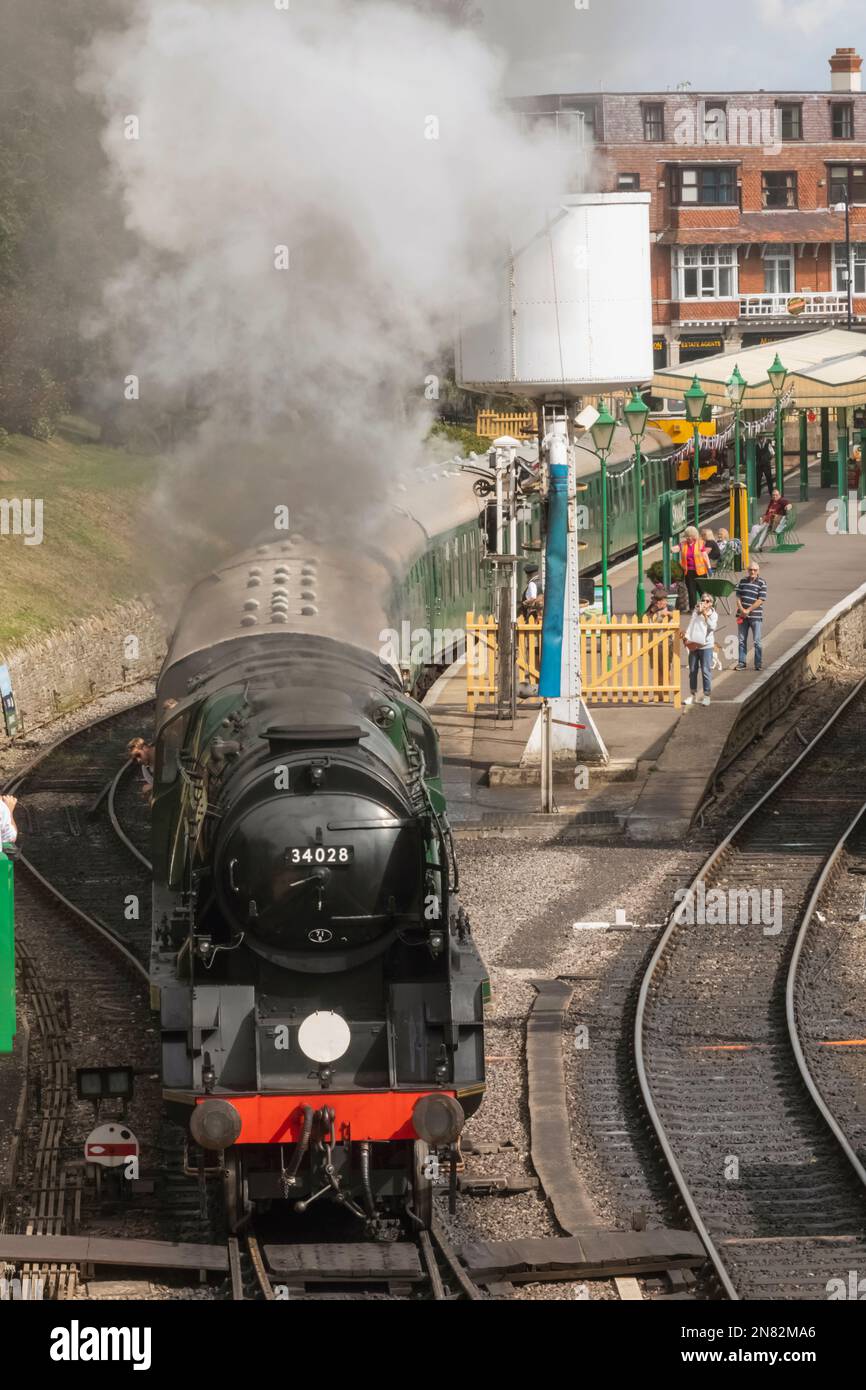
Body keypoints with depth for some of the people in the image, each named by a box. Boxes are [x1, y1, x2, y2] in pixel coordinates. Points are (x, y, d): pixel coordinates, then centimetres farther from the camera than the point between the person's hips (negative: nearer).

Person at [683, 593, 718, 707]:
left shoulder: (713, 614, 1)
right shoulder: (696, 611, 11)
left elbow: (712, 627, -15)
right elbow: (690, 625, 10)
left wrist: (705, 615, -18)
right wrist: (686, 637, -3)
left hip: (705, 646, -4)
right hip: (693, 645, 4)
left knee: (706, 671, -5)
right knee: (692, 670, 9)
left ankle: (706, 695, 2)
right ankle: (693, 695, 19)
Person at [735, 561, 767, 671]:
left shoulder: (761, 583, -7)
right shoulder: (743, 581, 6)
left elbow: (760, 600, -12)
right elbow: (738, 597, 6)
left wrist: (748, 610, -15)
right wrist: (741, 610, -10)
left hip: (756, 616, -4)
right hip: (742, 616, 4)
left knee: (756, 642, 0)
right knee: (742, 640, 9)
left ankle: (758, 664, 8)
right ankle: (741, 663, 17)